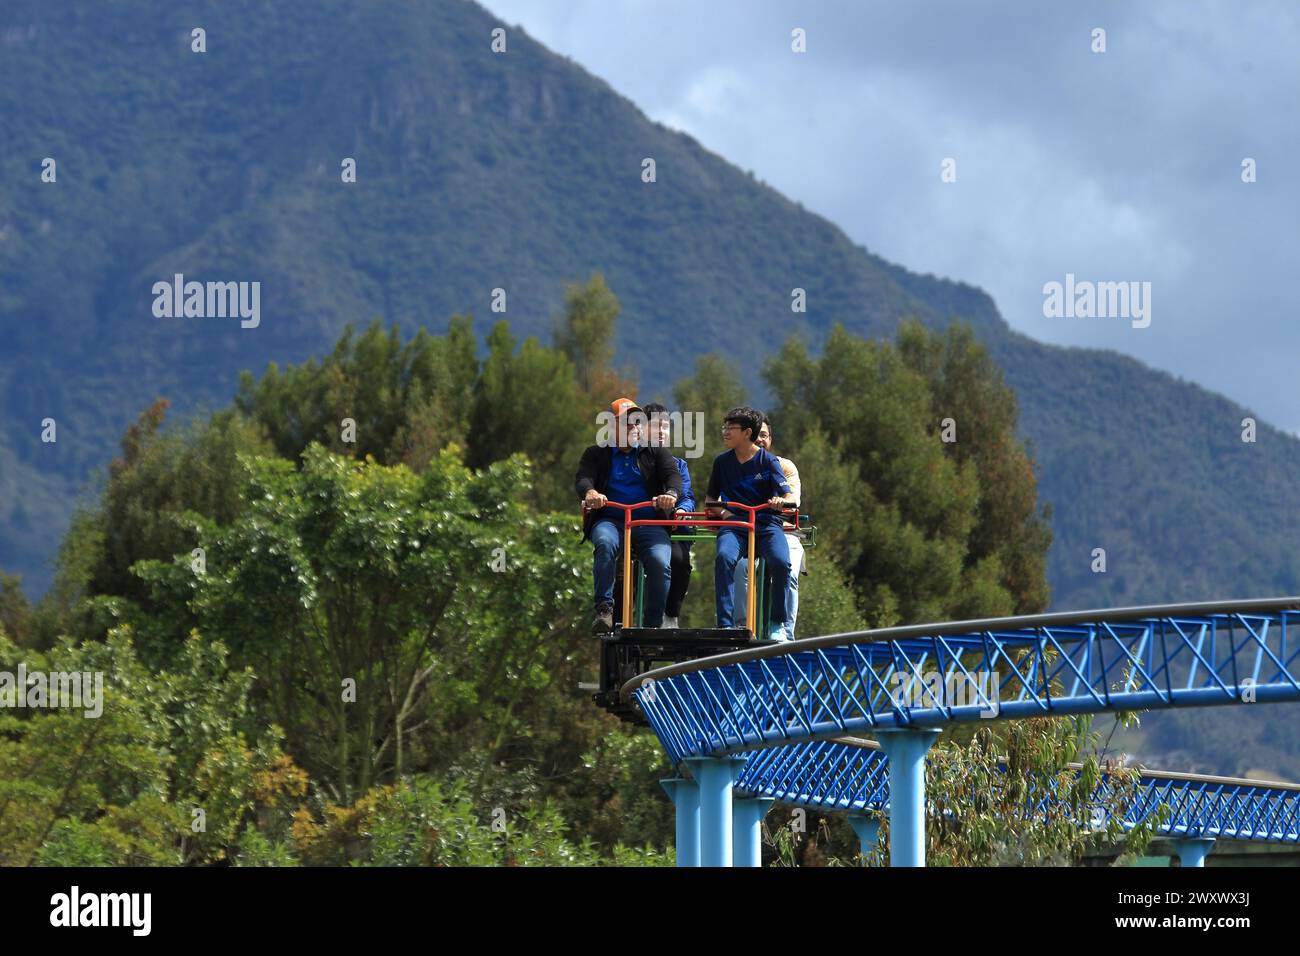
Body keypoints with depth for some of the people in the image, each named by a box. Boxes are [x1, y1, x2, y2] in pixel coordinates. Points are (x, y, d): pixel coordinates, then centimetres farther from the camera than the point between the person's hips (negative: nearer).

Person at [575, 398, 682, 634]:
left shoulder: (656, 453, 20)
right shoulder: (596, 454, 17)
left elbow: (673, 475, 2)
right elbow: (582, 478, -1)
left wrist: (671, 493, -24)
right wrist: (590, 493, -28)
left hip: (649, 522, 1)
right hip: (610, 520, -1)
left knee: (660, 563, -28)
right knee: (605, 544, -37)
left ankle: (653, 624, -17)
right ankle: (604, 609, -34)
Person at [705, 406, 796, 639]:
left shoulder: (768, 461, 4)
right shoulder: (722, 462, 13)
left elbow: (790, 497, -4)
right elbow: (710, 499, 23)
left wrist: (781, 501, -29)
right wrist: (717, 508, -1)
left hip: (766, 525, -2)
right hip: (733, 526, 2)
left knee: (780, 562, -32)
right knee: (724, 557, -33)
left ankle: (777, 624, -14)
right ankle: (725, 624, -32)